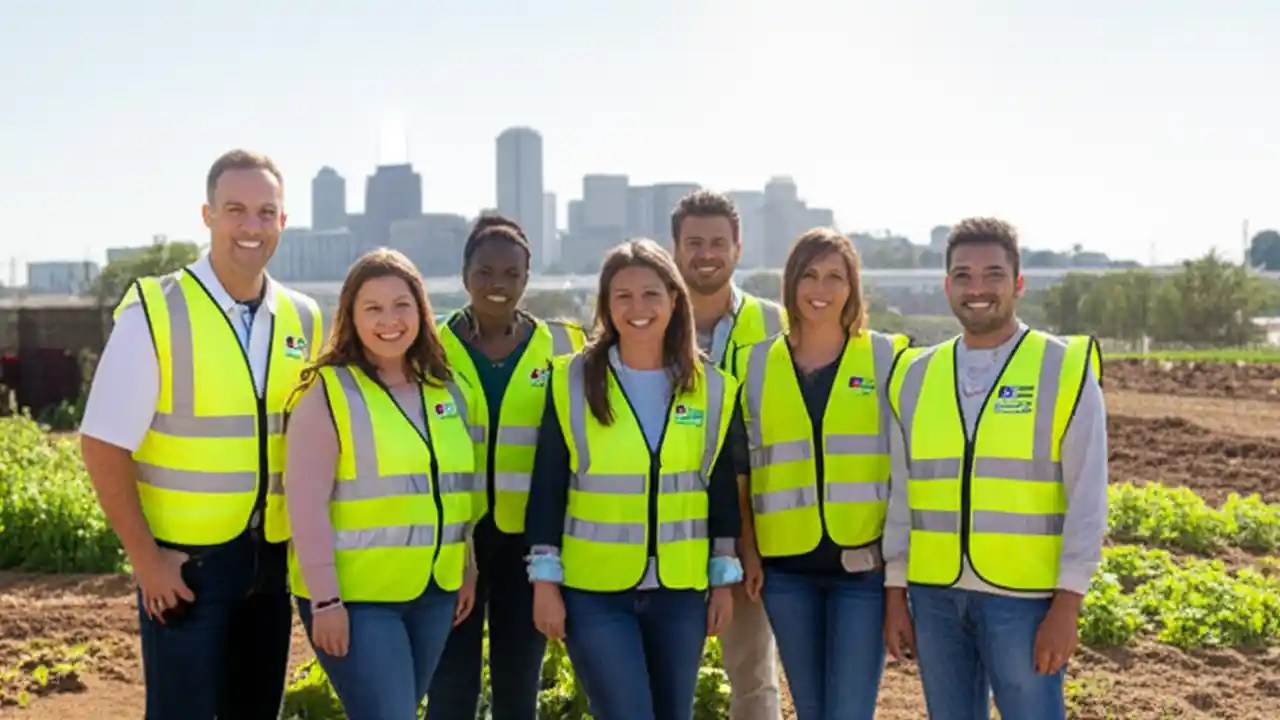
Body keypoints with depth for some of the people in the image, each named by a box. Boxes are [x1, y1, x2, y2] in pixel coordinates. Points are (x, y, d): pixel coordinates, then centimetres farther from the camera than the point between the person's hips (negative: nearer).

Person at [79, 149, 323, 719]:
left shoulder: (303, 320, 4)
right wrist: (145, 558, -12)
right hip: (183, 561, -4)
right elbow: (103, 446, -10)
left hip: (272, 557, 5)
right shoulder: (155, 312, -10)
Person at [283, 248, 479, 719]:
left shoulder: (448, 390, 7)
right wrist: (324, 600, -17)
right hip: (355, 594, -6)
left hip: (433, 591, 6)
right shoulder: (329, 392, -10)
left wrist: (467, 569, 15)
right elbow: (306, 503, -14)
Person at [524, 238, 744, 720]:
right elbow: (546, 488, -3)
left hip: (680, 591, 3)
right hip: (593, 592, -3)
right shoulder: (572, 381, -5)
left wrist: (723, 580, 6)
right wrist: (544, 580, -5)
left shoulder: (712, 387, 2)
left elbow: (722, 490, 8)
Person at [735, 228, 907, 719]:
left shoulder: (887, 357, 1)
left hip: (865, 564, -2)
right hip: (786, 566, 2)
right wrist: (747, 550, 4)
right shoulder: (757, 364, 6)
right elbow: (742, 467, 10)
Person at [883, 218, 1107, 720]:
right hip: (934, 594, 4)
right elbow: (902, 492, 10)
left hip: (1023, 597, -3)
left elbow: (1087, 498, -5)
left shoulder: (1065, 370, -3)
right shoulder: (917, 376, 7)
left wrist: (1067, 603, -10)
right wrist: (895, 593, 7)